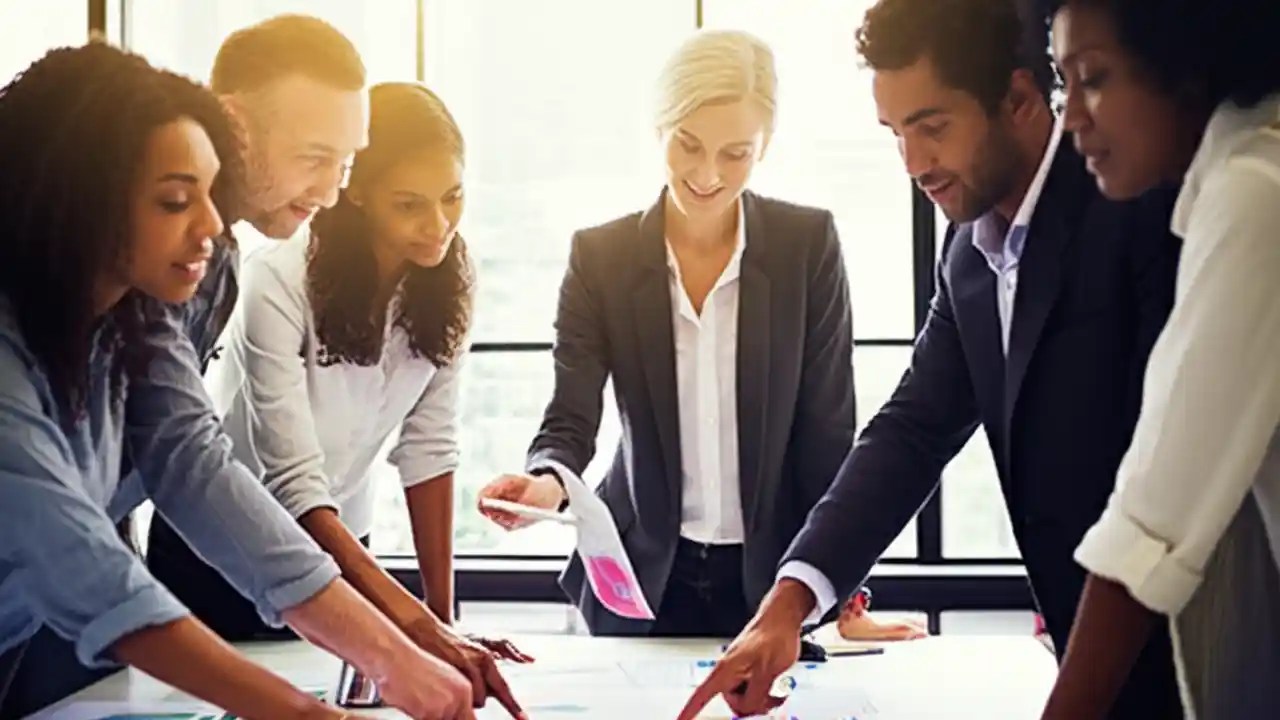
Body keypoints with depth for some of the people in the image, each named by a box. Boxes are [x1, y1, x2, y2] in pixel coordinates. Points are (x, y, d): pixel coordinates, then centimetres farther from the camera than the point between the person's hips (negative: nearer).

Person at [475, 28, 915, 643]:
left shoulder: (808, 244, -6)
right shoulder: (600, 255, -4)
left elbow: (827, 430, -5)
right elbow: (571, 418, -8)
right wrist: (548, 481, -30)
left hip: (775, 575, -1)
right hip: (641, 578, 1)